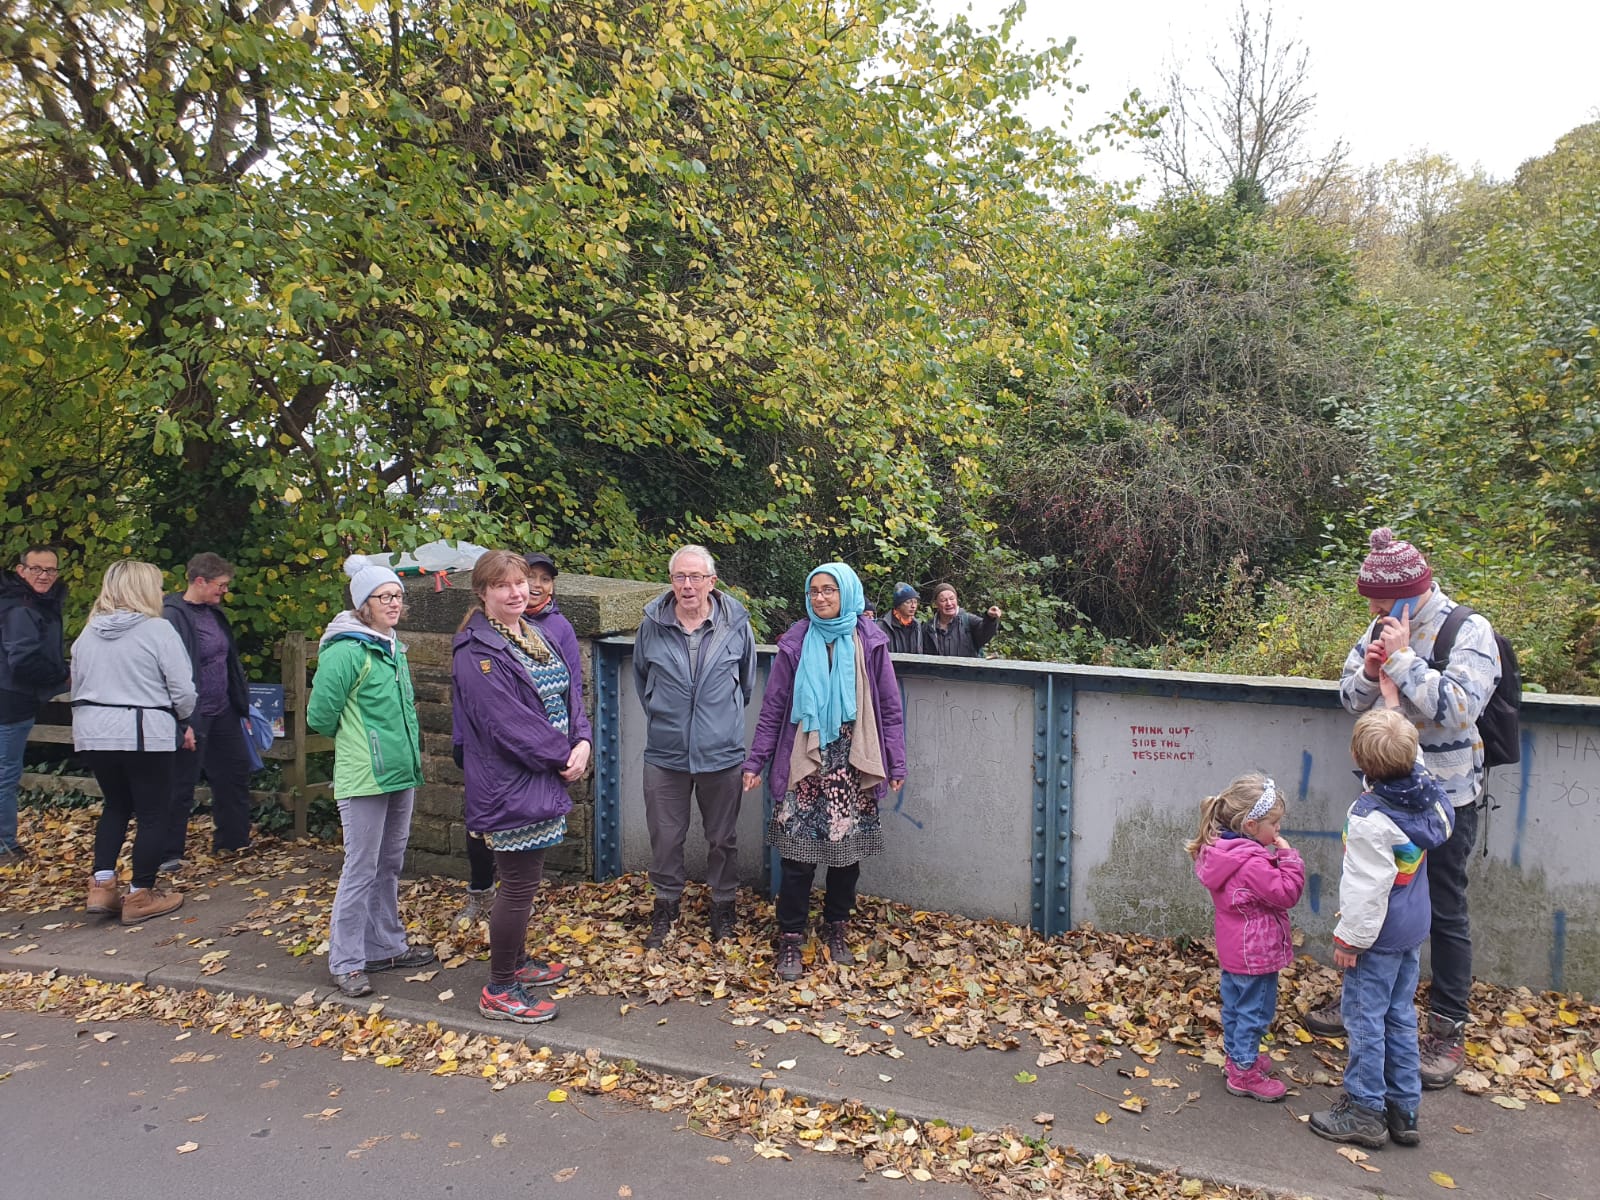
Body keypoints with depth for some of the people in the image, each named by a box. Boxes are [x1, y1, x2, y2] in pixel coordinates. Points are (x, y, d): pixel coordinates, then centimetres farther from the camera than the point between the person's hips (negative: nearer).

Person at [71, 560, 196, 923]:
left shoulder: (87, 633, 8)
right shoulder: (157, 630, -12)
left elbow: (77, 686, 14)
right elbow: (182, 688, -12)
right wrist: (183, 721, 7)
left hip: (94, 731, 7)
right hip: (145, 732, -6)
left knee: (116, 805, 22)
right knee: (152, 813, 6)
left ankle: (102, 886, 15)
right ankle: (141, 897, 10)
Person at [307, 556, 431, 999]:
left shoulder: (394, 649, 11)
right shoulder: (346, 651, -15)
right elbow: (320, 716, -13)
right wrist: (355, 741, 1)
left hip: (400, 774, 8)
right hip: (363, 778, -8)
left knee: (390, 866, 17)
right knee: (361, 870, 0)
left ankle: (387, 946, 29)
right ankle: (347, 962, 12)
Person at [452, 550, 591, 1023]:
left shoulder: (535, 636, 11)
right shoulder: (477, 653, -18)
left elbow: (569, 692, 9)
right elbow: (510, 723, -23)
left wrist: (582, 742, -8)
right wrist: (563, 757, -15)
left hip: (543, 780, 9)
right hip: (510, 785, -9)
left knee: (524, 877, 21)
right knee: (519, 884, -2)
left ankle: (516, 961, 38)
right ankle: (500, 991, 12)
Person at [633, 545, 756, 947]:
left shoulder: (736, 623, -7)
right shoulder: (652, 624, -5)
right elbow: (641, 676, 14)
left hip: (722, 752, -1)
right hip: (665, 752, 1)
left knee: (722, 838, 14)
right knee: (665, 838, 12)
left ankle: (723, 904, 33)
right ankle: (666, 905, 32)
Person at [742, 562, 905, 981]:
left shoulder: (869, 643, 0)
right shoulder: (795, 643, 0)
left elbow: (889, 708, 4)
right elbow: (772, 708, 3)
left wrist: (896, 764, 1)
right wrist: (755, 761, -1)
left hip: (854, 767, 1)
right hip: (804, 765, -1)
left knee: (848, 851, 9)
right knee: (798, 855, -1)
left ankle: (837, 929, 29)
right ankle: (790, 939, 13)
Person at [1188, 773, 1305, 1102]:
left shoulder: (1218, 850, 0)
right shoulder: (1253, 863, -30)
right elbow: (1287, 893, -23)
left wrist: (1277, 855, 2)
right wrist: (1288, 856, -18)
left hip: (1232, 949, 9)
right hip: (1256, 952, -9)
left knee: (1235, 1004, 23)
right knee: (1255, 1010, 6)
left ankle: (1236, 1056, 39)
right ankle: (1244, 1072, 18)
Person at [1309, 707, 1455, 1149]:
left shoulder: (1371, 818, -28)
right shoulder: (1425, 789, -8)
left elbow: (1367, 887, -24)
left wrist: (1350, 938, -14)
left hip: (1379, 935, -8)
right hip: (1412, 929, 8)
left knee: (1365, 1017, 5)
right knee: (1400, 1015, 17)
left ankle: (1364, 1110, 15)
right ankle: (1403, 1109, 27)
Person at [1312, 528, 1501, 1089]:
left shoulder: (1467, 631, -16)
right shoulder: (1385, 626, 2)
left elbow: (1458, 708, -27)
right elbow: (1351, 697, 7)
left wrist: (1402, 660, -28)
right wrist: (1367, 672, -14)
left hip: (1445, 795, -6)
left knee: (1444, 910, 5)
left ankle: (1448, 1032, 19)